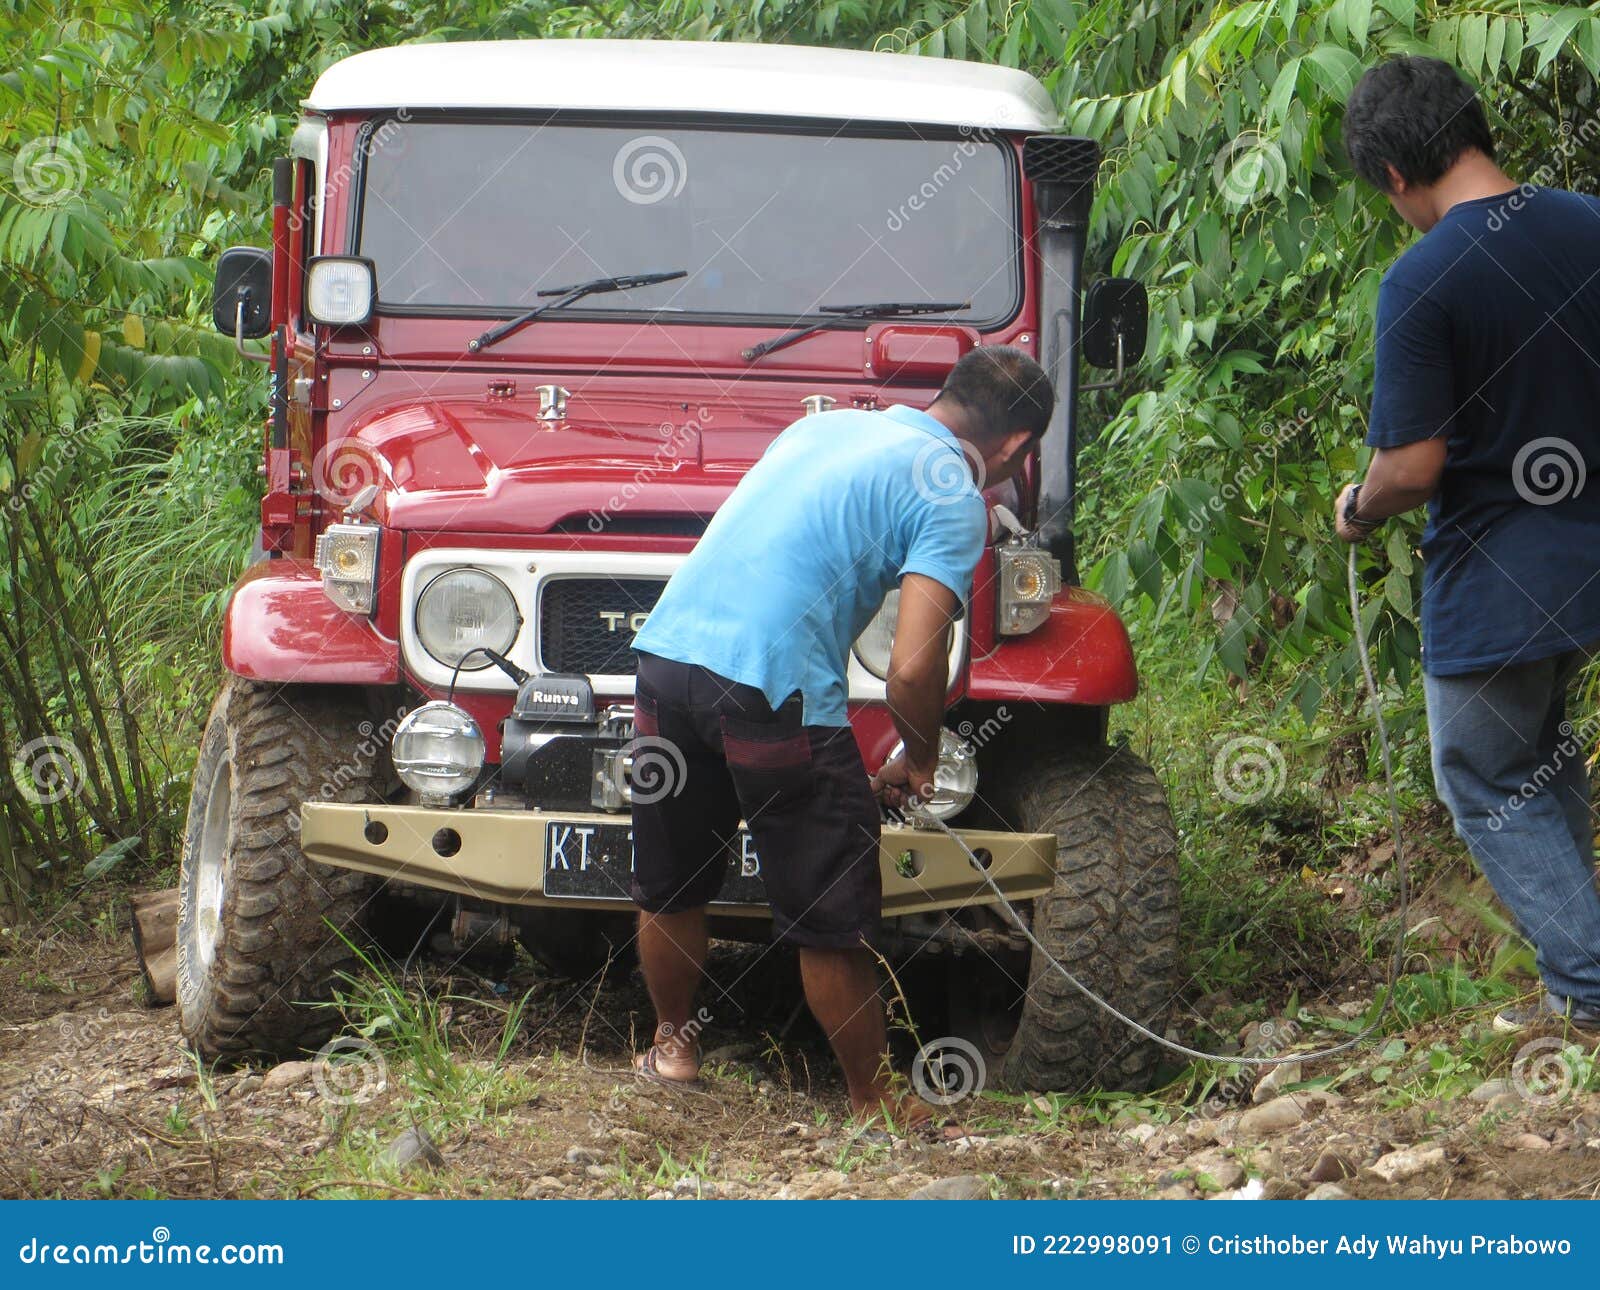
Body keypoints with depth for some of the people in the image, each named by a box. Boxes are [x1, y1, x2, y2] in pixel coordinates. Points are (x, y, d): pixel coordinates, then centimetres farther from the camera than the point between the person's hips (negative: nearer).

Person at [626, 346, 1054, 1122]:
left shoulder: (826, 425, 21)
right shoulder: (952, 498, -1)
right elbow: (912, 669, -11)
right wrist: (919, 763, 8)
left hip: (669, 646, 7)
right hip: (772, 686, -7)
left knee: (670, 888, 25)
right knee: (832, 921, 8)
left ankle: (671, 1044, 42)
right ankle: (873, 1103, 19)